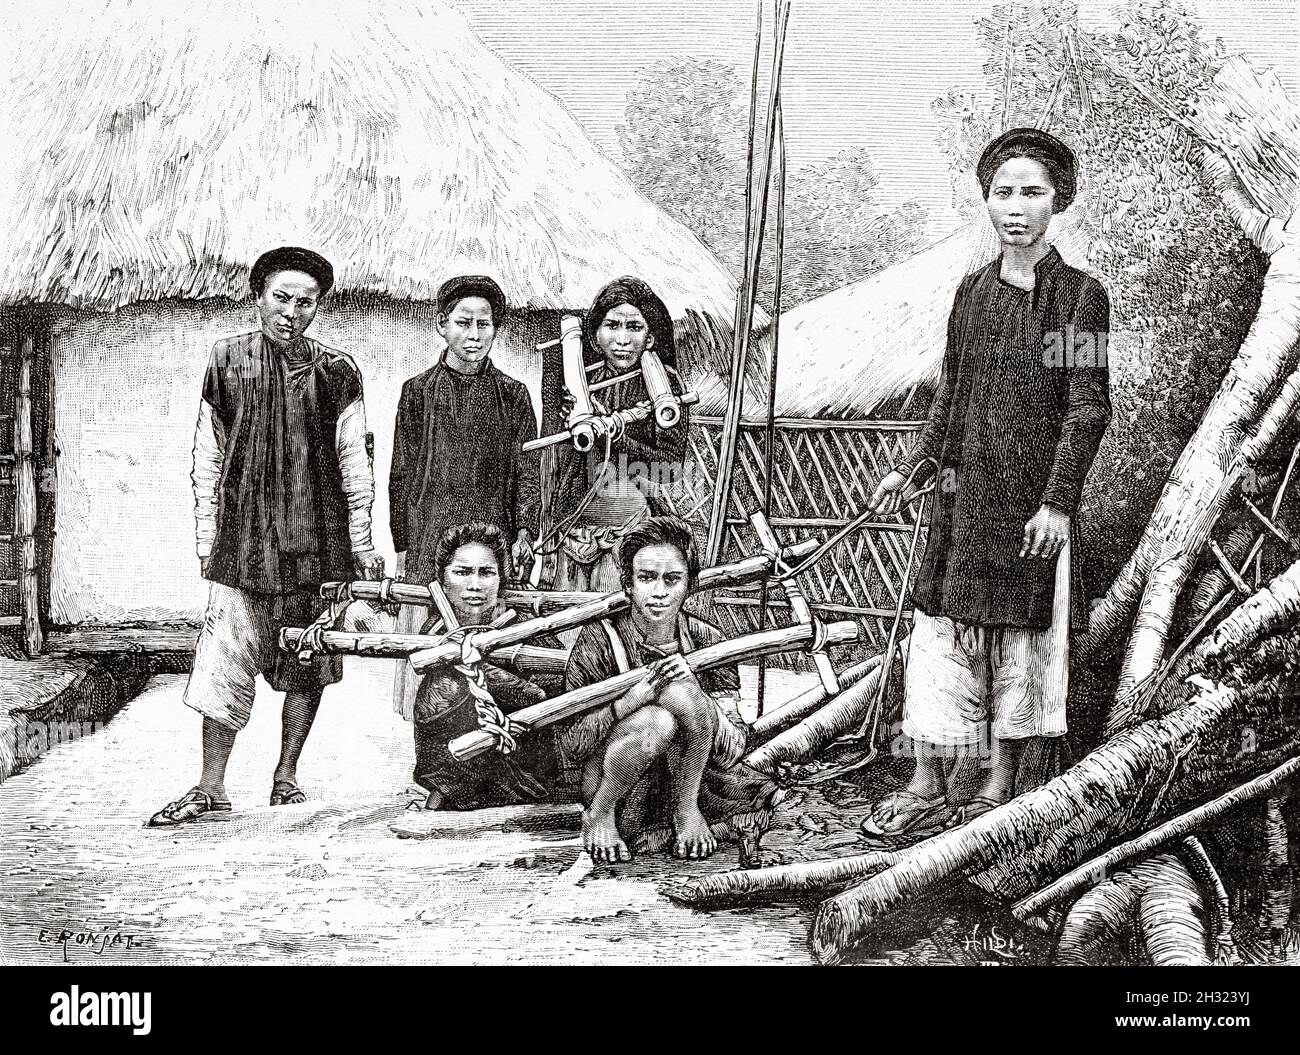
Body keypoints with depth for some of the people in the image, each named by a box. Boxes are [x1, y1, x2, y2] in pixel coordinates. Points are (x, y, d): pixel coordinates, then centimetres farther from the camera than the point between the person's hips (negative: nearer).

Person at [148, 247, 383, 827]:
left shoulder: (335, 371, 3)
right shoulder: (226, 360, 5)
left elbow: (354, 460, 5)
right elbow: (208, 456, 9)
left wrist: (360, 540, 2)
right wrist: (206, 534, 6)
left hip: (316, 539, 0)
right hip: (242, 537, 0)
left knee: (307, 665, 5)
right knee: (225, 663, -3)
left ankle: (286, 776, 19)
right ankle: (210, 788, 4)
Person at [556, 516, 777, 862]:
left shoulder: (704, 642, -4)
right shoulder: (600, 639, -12)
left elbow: (732, 753, -7)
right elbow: (569, 744, -14)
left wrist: (692, 694, -25)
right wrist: (631, 699, -31)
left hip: (683, 778, 2)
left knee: (678, 692, -24)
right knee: (657, 721, -33)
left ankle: (687, 811, -8)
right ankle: (598, 817, -8)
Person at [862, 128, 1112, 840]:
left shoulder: (1079, 295, -5)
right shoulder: (972, 291, 10)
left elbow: (1088, 409, -8)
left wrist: (1057, 501, -14)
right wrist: (911, 470, 15)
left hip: (1033, 497, -5)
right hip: (962, 491, 5)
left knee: (1022, 634, 4)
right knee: (939, 629, 5)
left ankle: (999, 788, 17)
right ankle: (926, 789, 13)